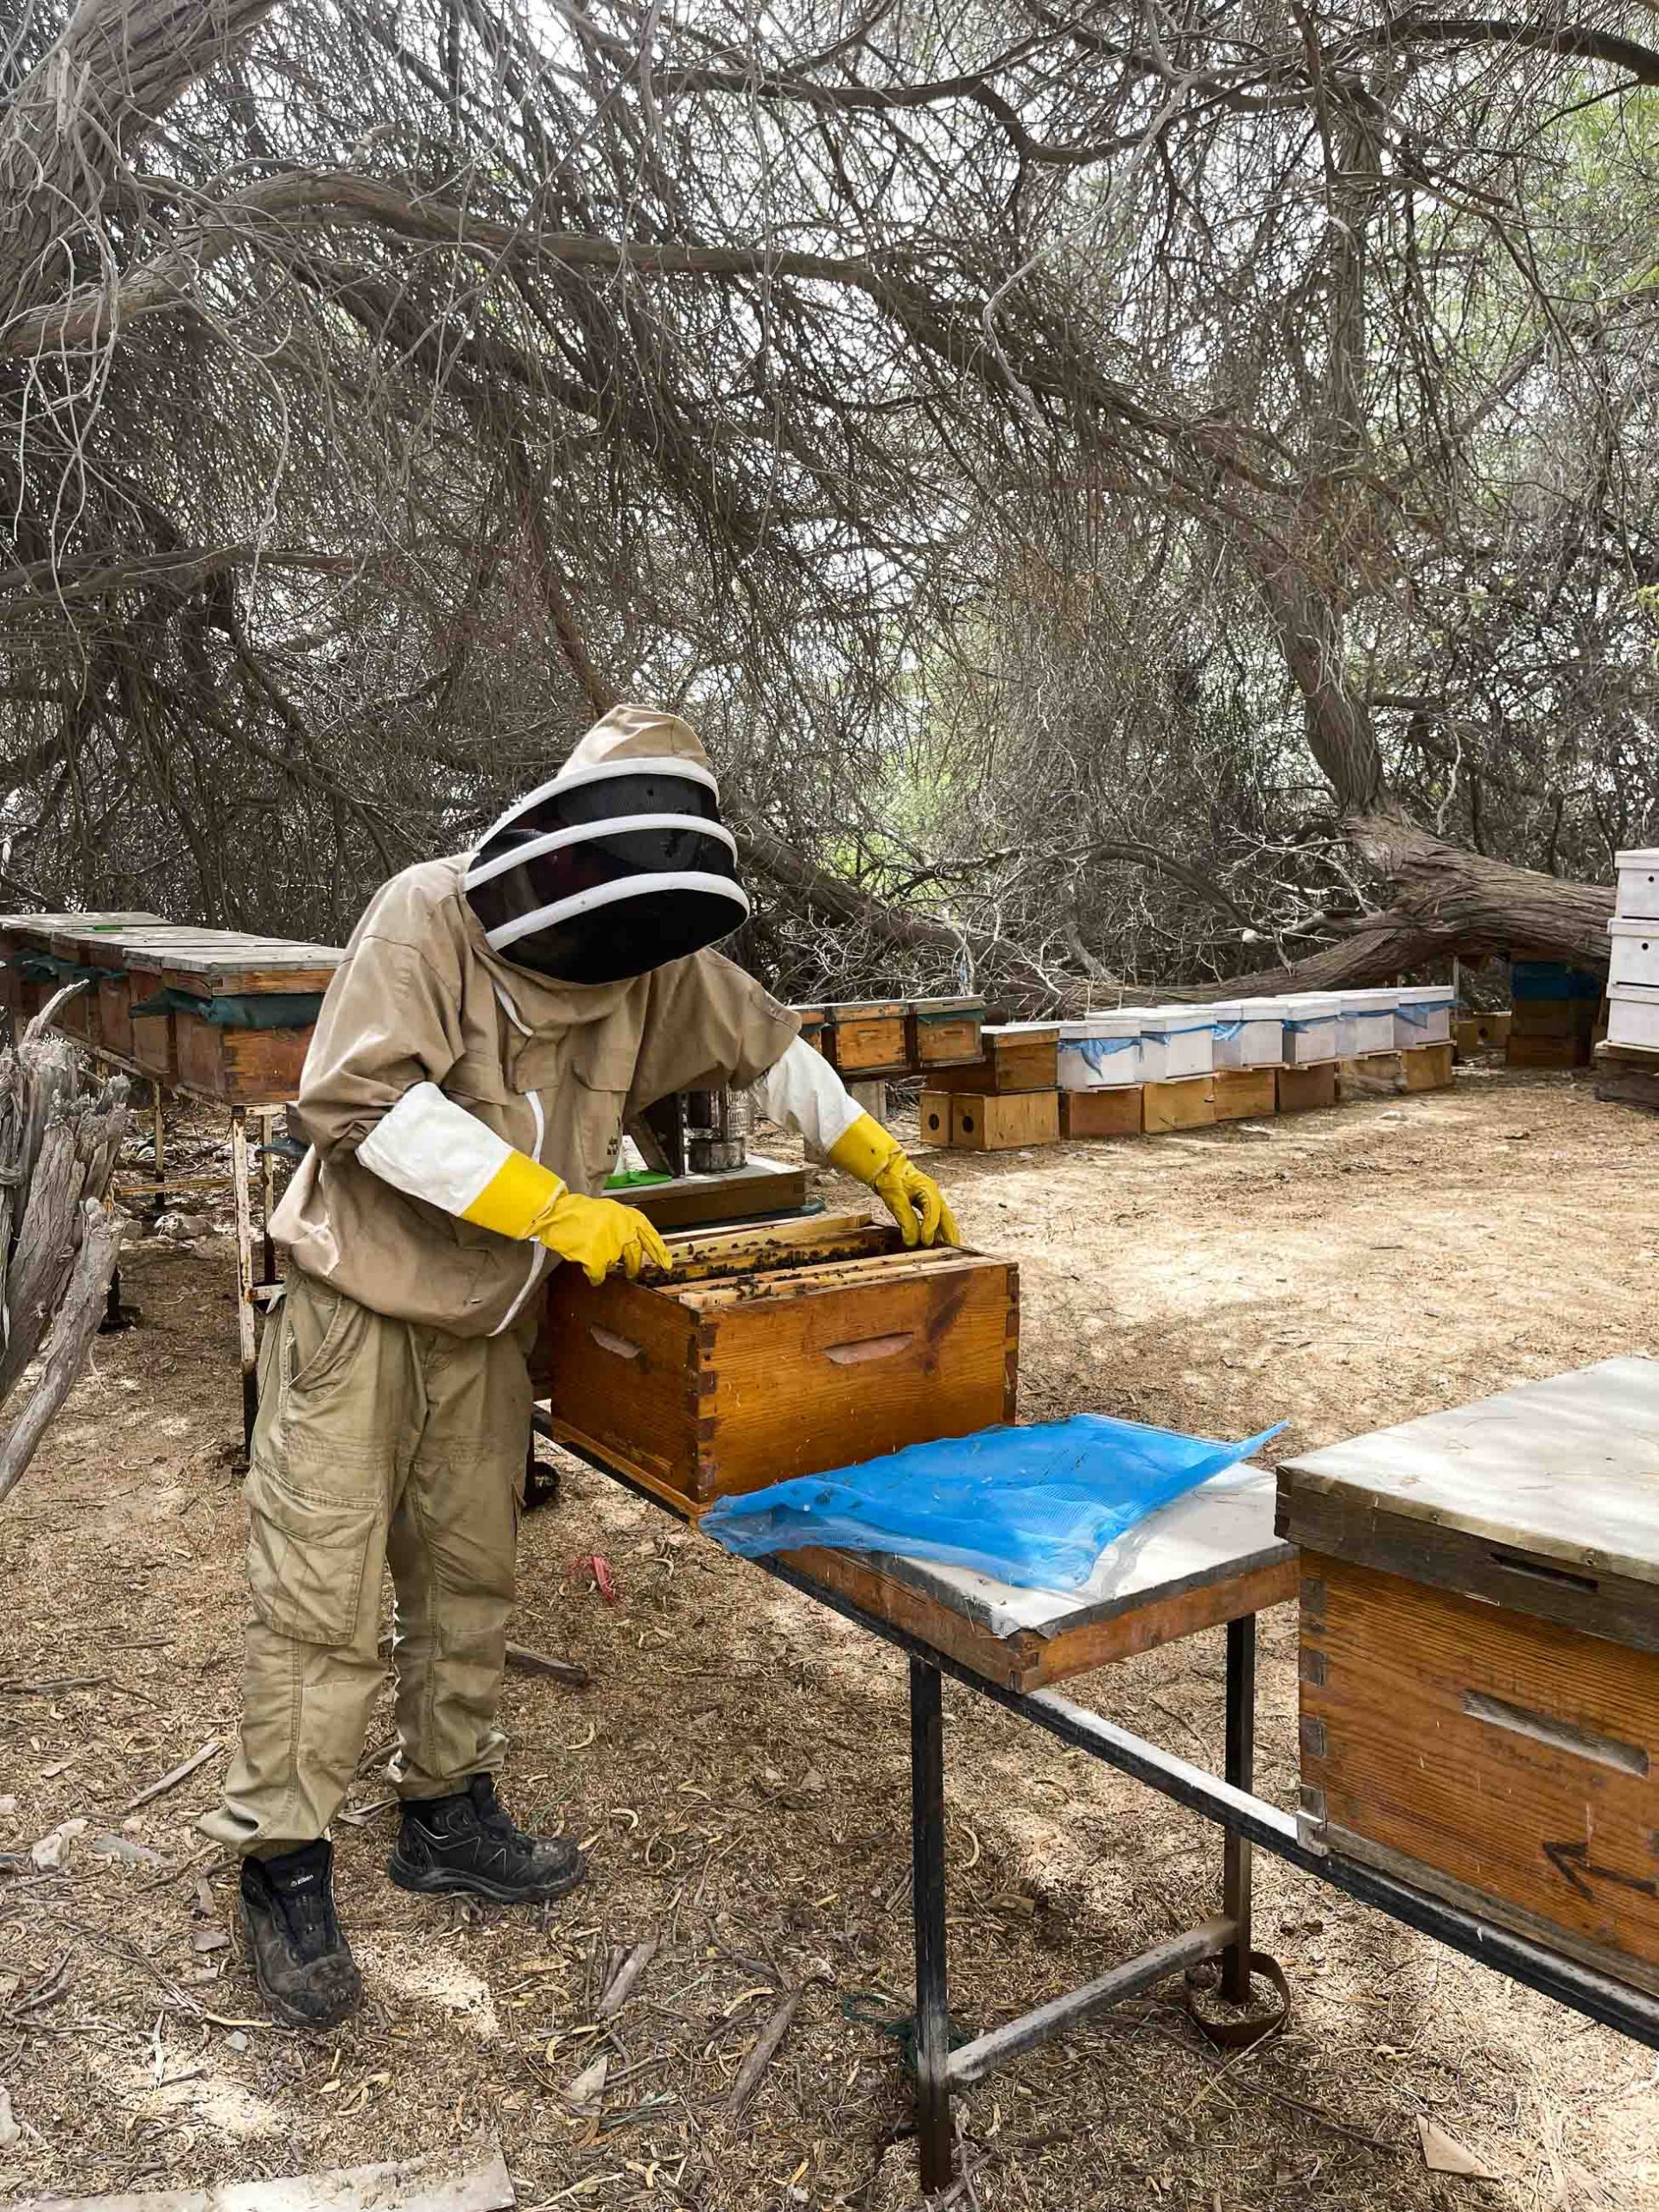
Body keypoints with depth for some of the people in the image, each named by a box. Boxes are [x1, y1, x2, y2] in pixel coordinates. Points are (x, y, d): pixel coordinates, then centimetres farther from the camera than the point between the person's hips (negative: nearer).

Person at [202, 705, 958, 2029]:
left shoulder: (655, 964, 0)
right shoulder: (427, 917, -18)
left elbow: (766, 1047, 14)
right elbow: (363, 1094, -29)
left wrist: (884, 1164, 16)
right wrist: (551, 1206, -31)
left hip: (493, 1321, 6)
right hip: (360, 1302, -6)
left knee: (470, 1576, 15)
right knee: (327, 1593, -2)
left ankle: (450, 1817, 31)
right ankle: (284, 1863, 13)